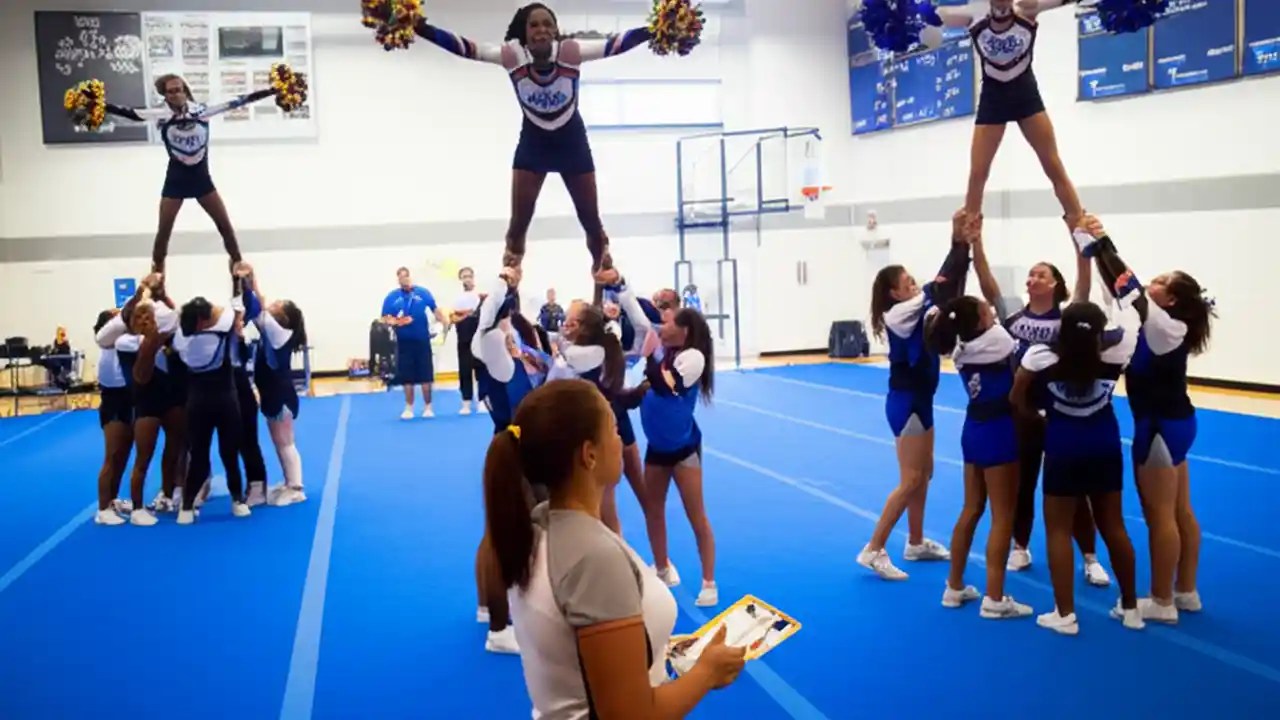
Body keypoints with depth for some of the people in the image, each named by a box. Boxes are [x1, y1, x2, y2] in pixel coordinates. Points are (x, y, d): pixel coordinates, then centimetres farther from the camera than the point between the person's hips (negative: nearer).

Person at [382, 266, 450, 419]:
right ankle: (409, 408, 17)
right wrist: (394, 322, -18)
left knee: (426, 376, 3)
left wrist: (446, 323, -13)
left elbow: (435, 310, 0)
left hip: (422, 340, -1)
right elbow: (385, 318, 3)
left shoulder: (423, 292, 0)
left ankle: (428, 407, 14)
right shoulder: (392, 297, 1)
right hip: (404, 342, 1)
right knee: (407, 377, 5)